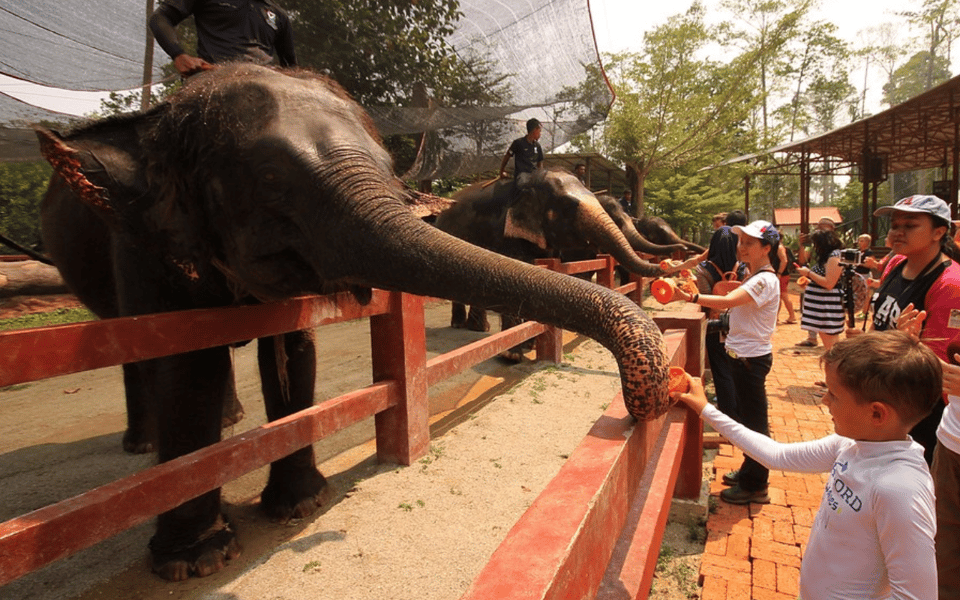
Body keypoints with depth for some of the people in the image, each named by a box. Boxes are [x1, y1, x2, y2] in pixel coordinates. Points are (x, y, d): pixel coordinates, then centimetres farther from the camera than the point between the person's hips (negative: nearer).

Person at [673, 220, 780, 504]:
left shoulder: (765, 280, -20)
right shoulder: (754, 278, 14)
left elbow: (727, 301, -35)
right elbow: (733, 300, 11)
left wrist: (690, 297, -42)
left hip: (751, 358, -10)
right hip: (744, 355, 10)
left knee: (753, 420, 1)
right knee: (749, 417, 20)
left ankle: (755, 486, 14)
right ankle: (750, 472, 35)